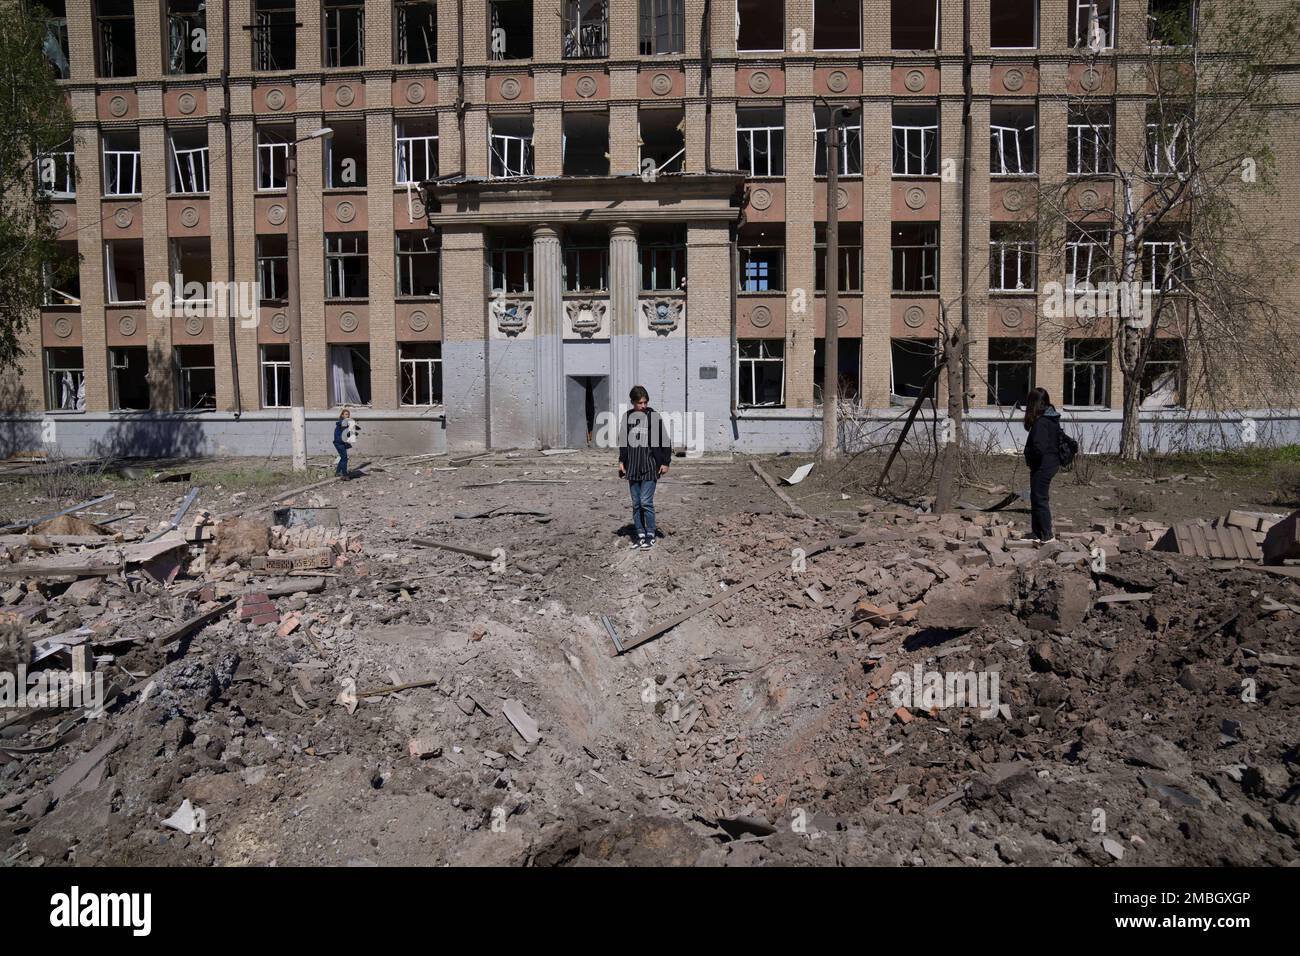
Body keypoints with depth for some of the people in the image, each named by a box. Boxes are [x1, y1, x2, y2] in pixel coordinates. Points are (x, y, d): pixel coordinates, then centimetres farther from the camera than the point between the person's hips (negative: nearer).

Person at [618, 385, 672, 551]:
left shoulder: (654, 416, -5)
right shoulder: (627, 417, 7)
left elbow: (665, 441, -2)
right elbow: (623, 441, 16)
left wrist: (665, 462, -4)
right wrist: (621, 461, 10)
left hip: (650, 467, -4)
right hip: (633, 467, 5)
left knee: (646, 502, -8)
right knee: (636, 503, 9)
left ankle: (650, 535, 3)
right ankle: (639, 533, 19)